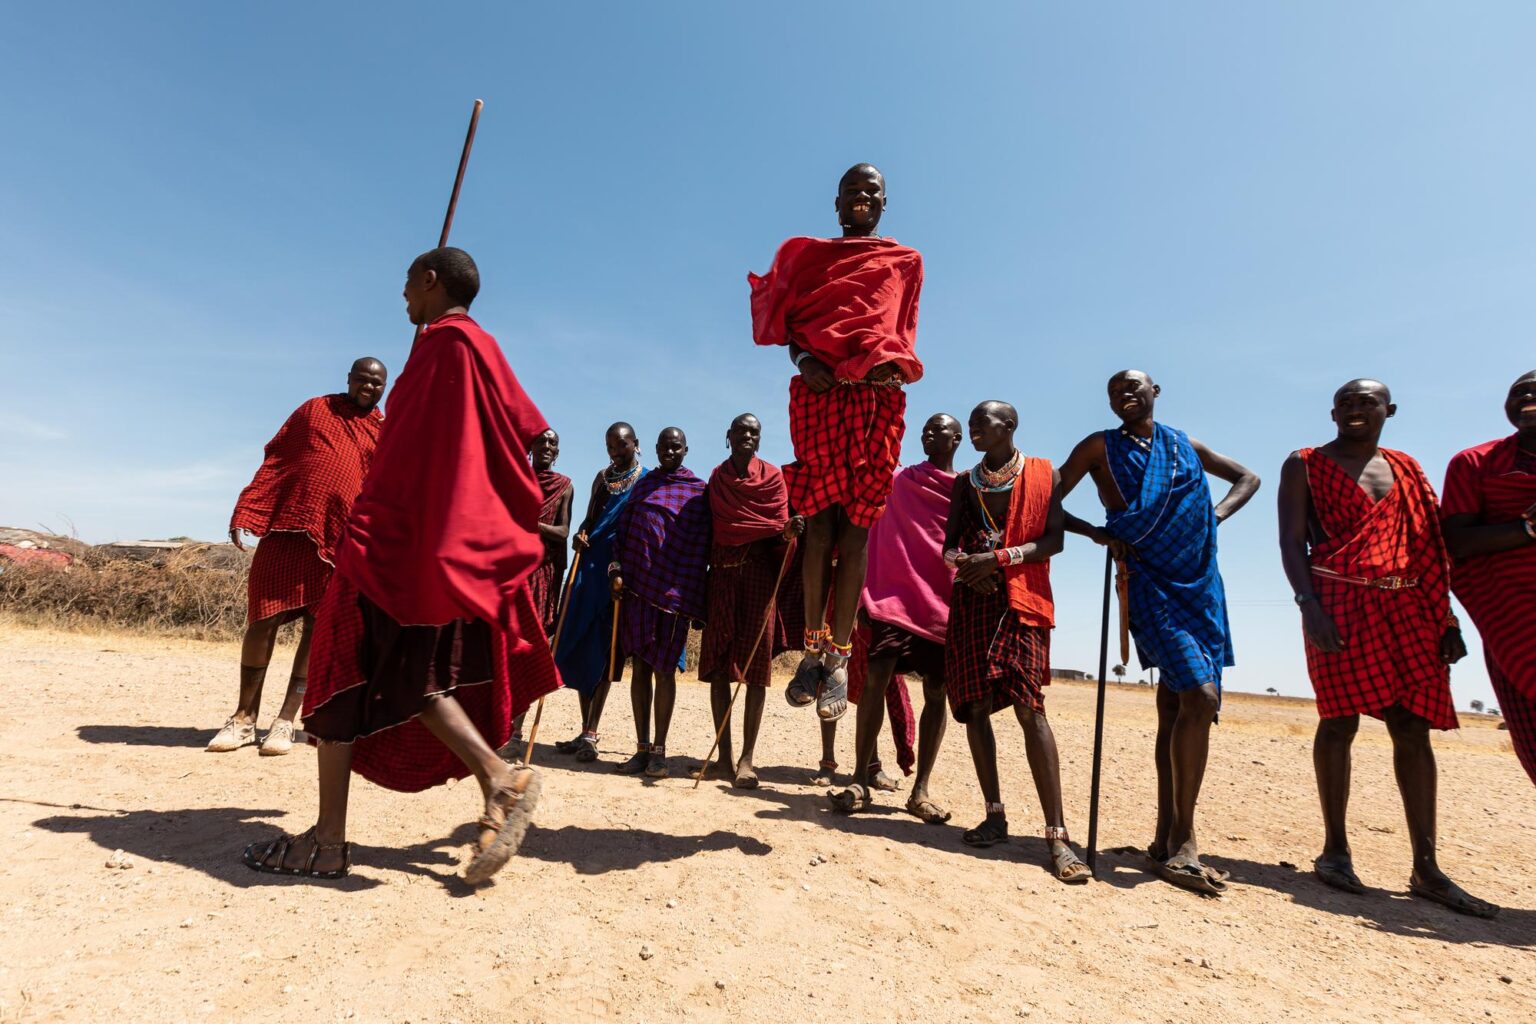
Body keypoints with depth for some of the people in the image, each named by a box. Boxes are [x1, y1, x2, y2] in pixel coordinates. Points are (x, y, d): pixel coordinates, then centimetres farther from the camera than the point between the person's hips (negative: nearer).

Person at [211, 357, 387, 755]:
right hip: (287, 526, 0)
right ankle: (244, 717, 15)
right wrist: (245, 512, -1)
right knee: (262, 619, 1)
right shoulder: (315, 409, 12)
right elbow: (274, 460, 10)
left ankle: (286, 720, 11)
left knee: (318, 626, 2)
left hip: (339, 538, 0)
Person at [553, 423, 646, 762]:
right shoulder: (602, 477, 17)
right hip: (590, 565, 5)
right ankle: (586, 731, 12)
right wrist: (580, 534, -2)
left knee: (603, 650, -6)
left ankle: (591, 733, -3)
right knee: (580, 648, 3)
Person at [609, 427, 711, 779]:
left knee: (663, 669, -2)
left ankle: (659, 751, 8)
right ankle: (642, 748, 14)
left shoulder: (699, 490, 5)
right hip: (636, 586, 4)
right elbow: (622, 530, 14)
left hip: (674, 590, -3)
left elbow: (705, 544, 2)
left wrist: (696, 596, -3)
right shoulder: (643, 485, 16)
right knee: (640, 667, 6)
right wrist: (616, 569, -1)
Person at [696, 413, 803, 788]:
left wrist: (789, 532, -25)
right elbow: (722, 527, -2)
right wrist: (780, 526, -14)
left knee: (756, 666, -6)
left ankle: (747, 757, -5)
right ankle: (725, 754, 4)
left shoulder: (773, 476, 10)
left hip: (761, 576, -1)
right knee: (718, 663, -2)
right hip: (723, 575, 2)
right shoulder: (718, 478, 14)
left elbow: (780, 530, 0)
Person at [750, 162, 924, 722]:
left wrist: (893, 366, -6)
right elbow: (789, 321, 10)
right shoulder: (809, 253, 21)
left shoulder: (905, 262, 22)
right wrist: (805, 359, -10)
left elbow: (904, 332, 16)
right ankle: (814, 646, -2)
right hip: (819, 390, 0)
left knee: (854, 527, -6)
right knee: (821, 521, -7)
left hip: (877, 394, 0)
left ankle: (839, 655, -6)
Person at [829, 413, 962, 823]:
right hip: (896, 592, 0)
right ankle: (860, 781, -6)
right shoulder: (898, 480, 13)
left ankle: (920, 790, 7)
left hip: (944, 601, 1)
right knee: (875, 679, -12)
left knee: (936, 692, 0)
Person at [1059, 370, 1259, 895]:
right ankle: (1183, 841, -11)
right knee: (1200, 695, -20)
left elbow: (1247, 477, 27)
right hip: (1149, 582, -5)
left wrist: (1215, 516, 9)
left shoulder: (1183, 444, 16)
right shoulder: (1100, 447, 4)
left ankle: (1167, 839, 13)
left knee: (1176, 706, 5)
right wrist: (1096, 532, -11)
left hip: (1200, 584, 5)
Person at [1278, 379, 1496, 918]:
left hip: (1406, 608, 5)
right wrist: (1309, 603, -17)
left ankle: (1426, 868, 6)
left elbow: (1429, 548, 16)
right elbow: (1292, 540, -4)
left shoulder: (1405, 469, 18)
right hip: (1339, 604, -4)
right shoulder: (1305, 465, 5)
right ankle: (1335, 849, 6)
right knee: (1340, 721, -4)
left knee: (1414, 727, 1)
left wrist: (1447, 619, 8)